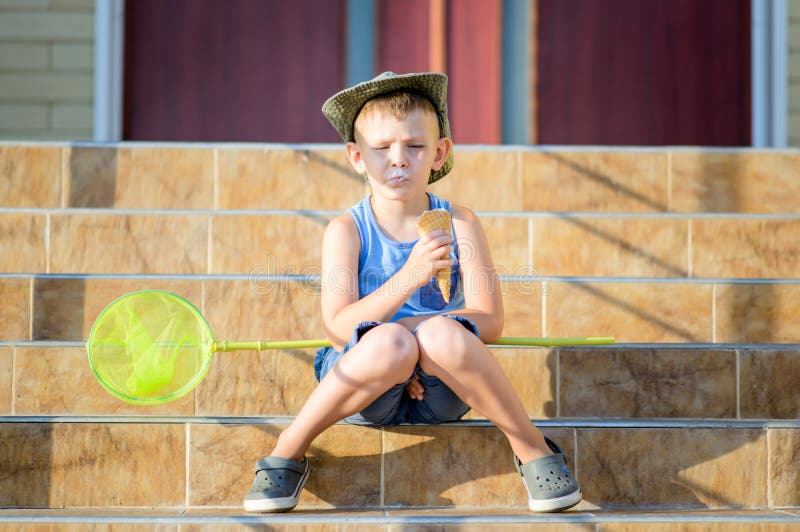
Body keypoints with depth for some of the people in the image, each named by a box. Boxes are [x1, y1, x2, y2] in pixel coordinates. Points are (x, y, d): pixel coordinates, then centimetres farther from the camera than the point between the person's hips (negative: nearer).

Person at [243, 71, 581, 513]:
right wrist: (409, 277, -27)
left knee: (439, 333, -32)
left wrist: (411, 328, -16)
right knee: (390, 343, -35)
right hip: (364, 391, -1)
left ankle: (533, 451, -15)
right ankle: (287, 453, -15)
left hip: (439, 391, 1)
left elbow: (489, 322, -5)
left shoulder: (460, 224, 3)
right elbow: (339, 330, -14)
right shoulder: (345, 230, -1)